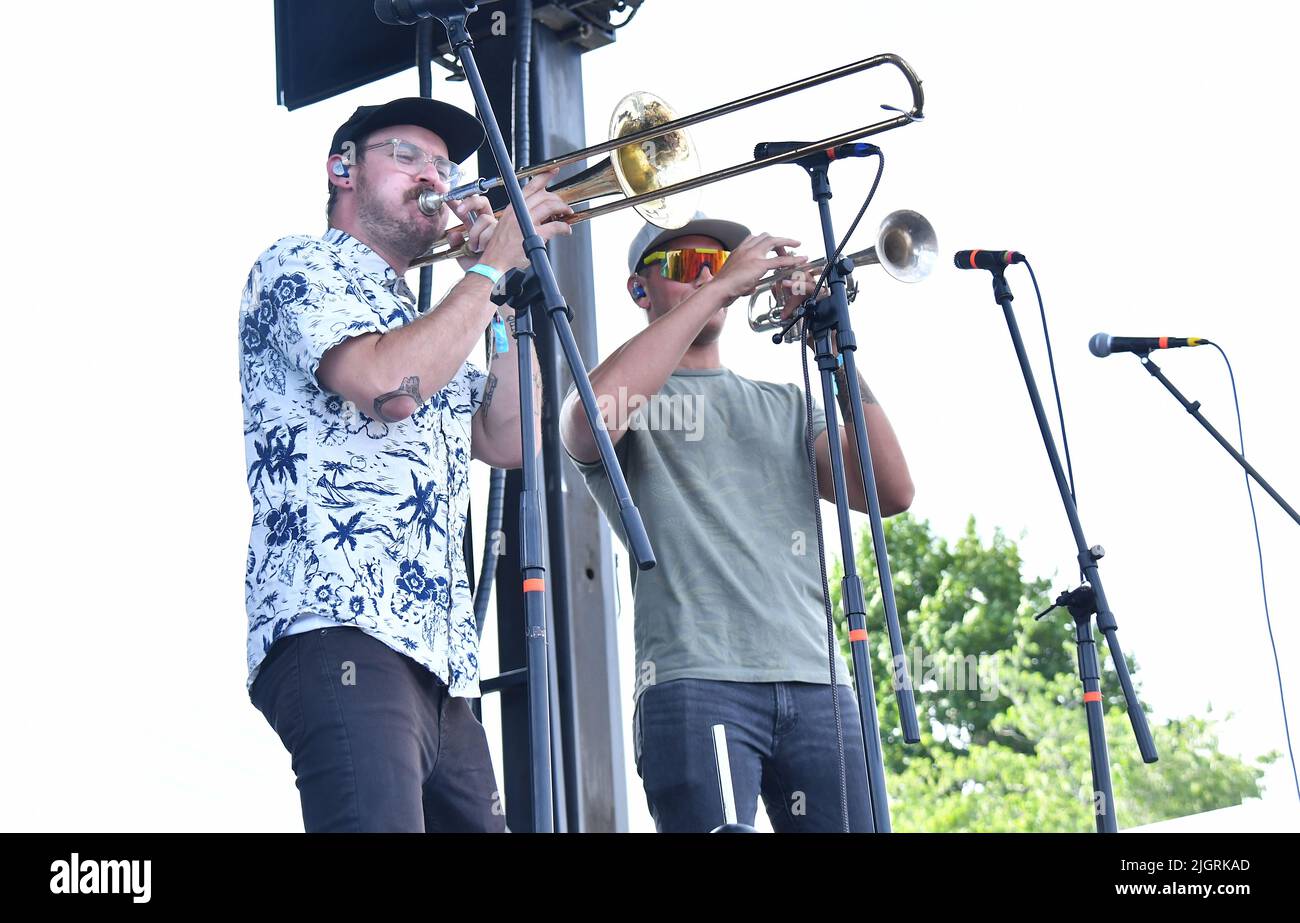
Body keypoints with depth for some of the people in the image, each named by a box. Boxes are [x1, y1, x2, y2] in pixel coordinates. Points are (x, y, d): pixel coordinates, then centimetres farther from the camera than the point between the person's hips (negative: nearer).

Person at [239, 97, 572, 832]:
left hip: (441, 658, 9)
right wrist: (491, 266, -2)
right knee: (378, 819, -25)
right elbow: (387, 385, -12)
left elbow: (507, 442, 22)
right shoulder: (301, 267, 7)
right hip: (341, 630, -9)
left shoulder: (421, 324, 33)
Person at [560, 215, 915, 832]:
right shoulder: (633, 403, 12)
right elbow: (589, 417, -15)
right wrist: (719, 287, -9)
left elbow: (890, 493, 10)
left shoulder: (785, 406, 25)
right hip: (695, 683, -4)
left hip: (816, 687, 4)